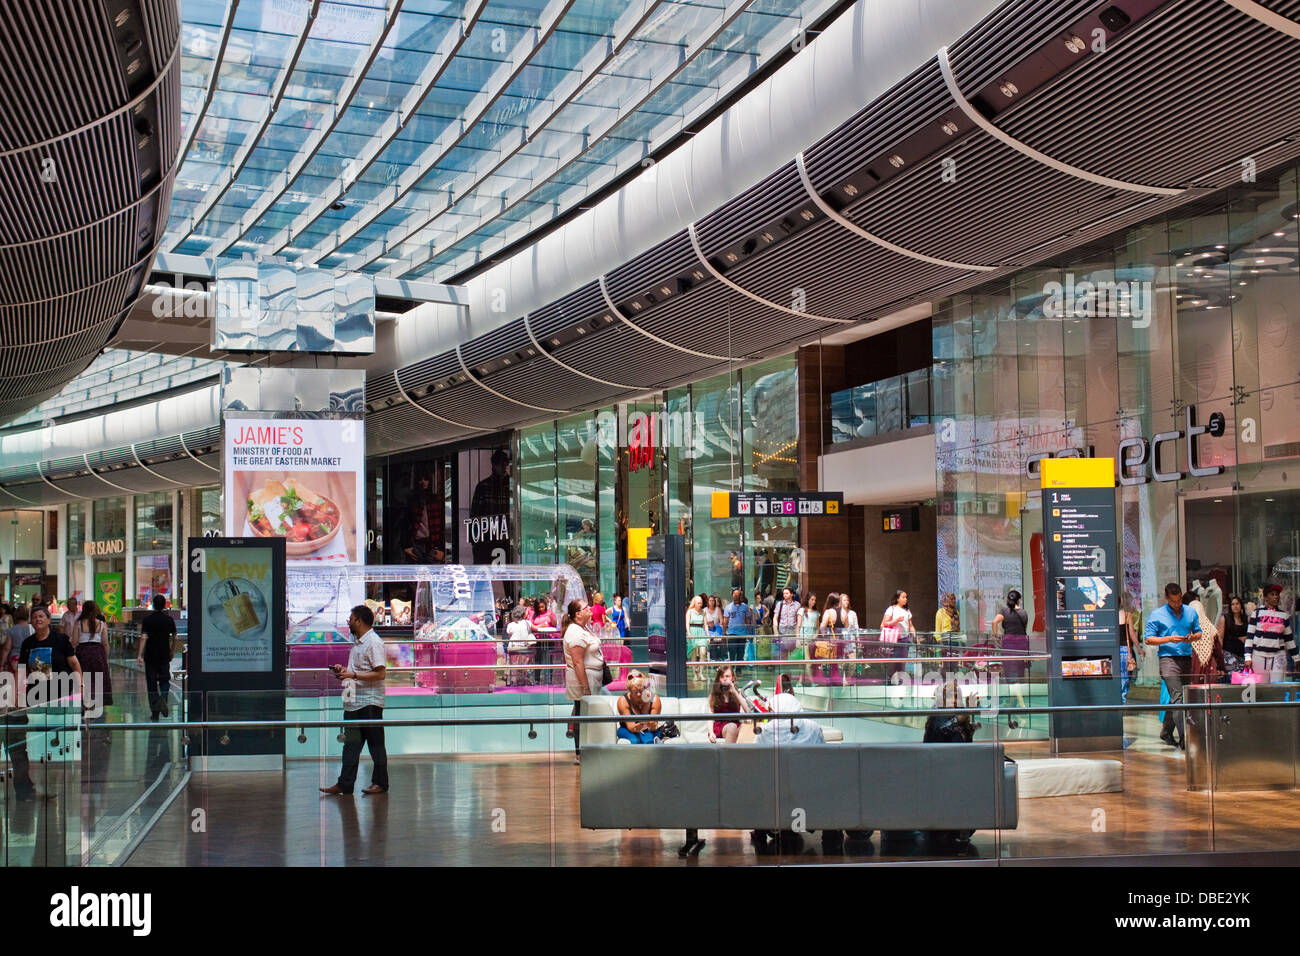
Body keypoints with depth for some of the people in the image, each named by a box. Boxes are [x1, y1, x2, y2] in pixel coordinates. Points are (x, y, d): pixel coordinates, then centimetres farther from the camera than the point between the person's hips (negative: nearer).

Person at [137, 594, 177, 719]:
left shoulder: (147, 620, -5)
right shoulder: (169, 619, 0)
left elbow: (143, 638, -14)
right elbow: (175, 637, 5)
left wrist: (139, 655, -15)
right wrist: (171, 651, 21)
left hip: (150, 656, -1)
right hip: (164, 656, 1)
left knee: (151, 683, 5)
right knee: (164, 680, 10)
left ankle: (155, 712, 4)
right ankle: (163, 699, -21)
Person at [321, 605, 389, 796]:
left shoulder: (374, 643, -14)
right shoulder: (358, 643, 17)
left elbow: (380, 673, -20)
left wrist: (353, 675, -21)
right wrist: (344, 670, 10)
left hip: (370, 702, -9)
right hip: (353, 702, 9)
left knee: (375, 744, 1)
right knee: (351, 744, 8)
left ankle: (380, 783, 9)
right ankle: (345, 784, 10)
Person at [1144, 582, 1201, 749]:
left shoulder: (1191, 612, 14)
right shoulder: (1157, 615, 2)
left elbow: (1198, 632, 21)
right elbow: (1148, 639, -1)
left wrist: (1192, 637, -3)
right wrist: (1169, 639, -13)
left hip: (1187, 659, 5)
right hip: (1168, 658, -5)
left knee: (1175, 698, 10)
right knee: (1177, 697, -15)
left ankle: (1166, 732, 27)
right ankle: (1184, 739, -19)